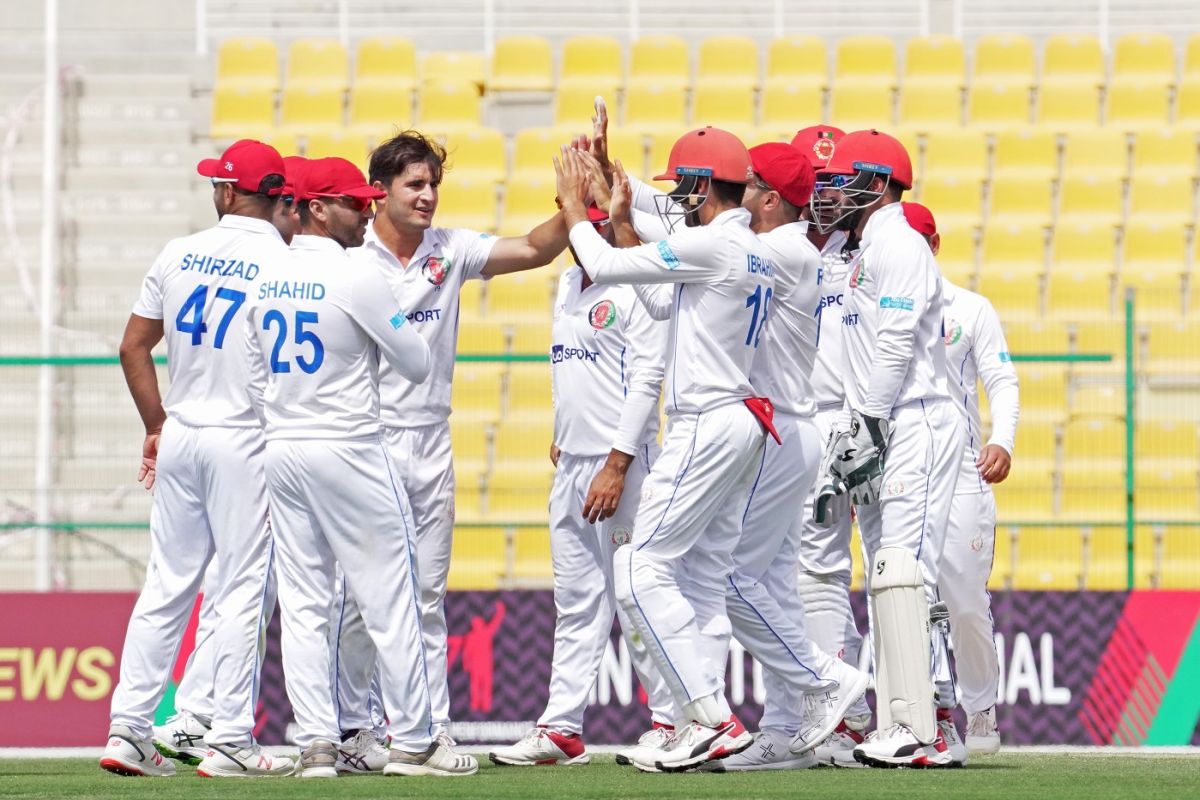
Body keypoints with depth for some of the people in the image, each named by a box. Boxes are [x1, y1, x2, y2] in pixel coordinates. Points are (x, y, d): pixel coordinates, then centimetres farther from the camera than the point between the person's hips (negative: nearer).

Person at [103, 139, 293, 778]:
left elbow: (133, 347, 8)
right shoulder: (288, 265, -8)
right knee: (242, 590, -1)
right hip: (248, 443, -4)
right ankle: (230, 741, -2)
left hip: (180, 438, 4)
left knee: (165, 586, 9)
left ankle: (128, 730, 8)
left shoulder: (179, 255, 5)